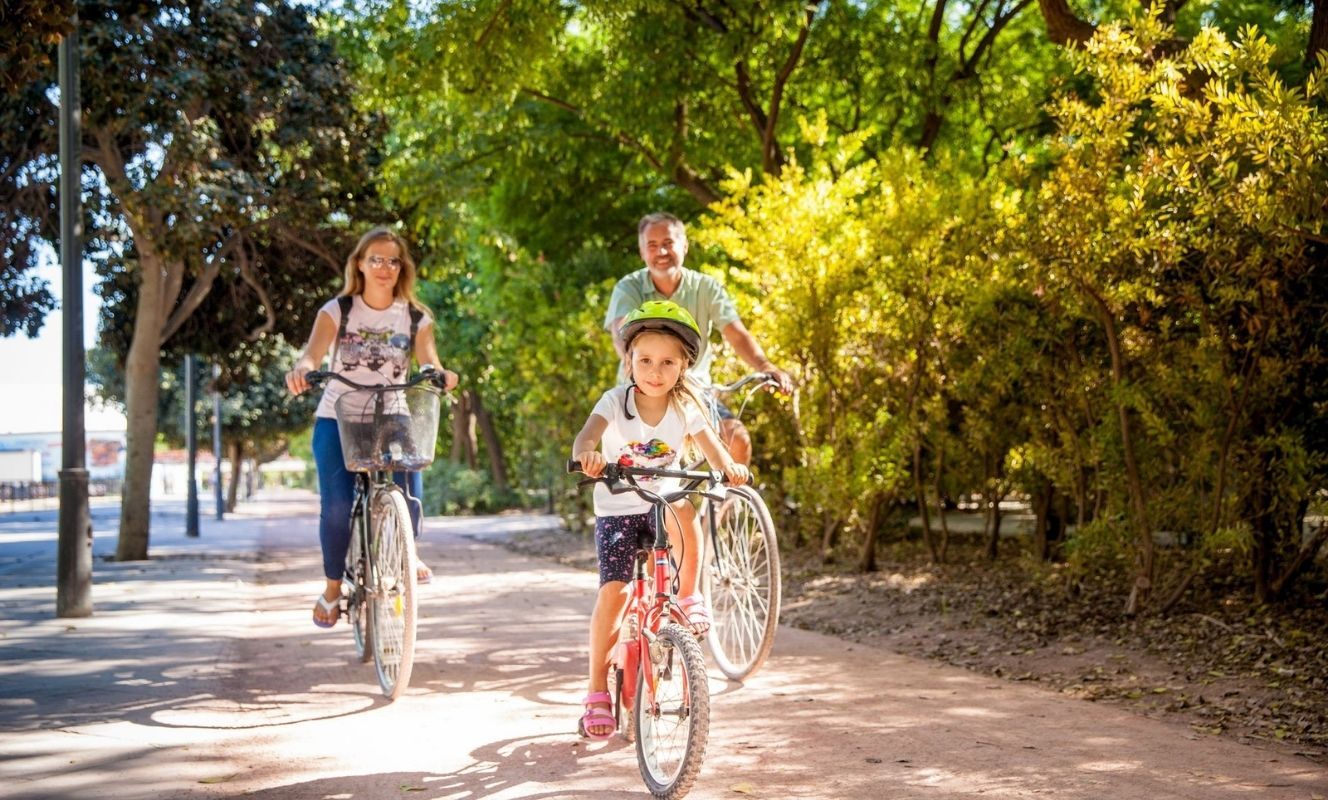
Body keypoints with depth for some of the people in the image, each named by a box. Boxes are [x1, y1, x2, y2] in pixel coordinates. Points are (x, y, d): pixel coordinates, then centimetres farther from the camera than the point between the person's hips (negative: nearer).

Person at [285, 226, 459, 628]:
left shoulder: (416, 317, 6)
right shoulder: (337, 310, 2)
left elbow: (428, 363, -8)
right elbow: (313, 354, -14)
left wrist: (439, 374, -33)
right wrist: (301, 370, -38)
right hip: (338, 419, -1)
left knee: (408, 498, -21)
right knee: (337, 504, -20)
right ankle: (333, 586, 6)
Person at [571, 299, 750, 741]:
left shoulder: (685, 407, -8)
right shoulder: (616, 402, -14)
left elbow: (710, 445, -18)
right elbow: (587, 435, -30)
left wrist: (729, 466, -42)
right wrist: (587, 454, -55)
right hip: (617, 509, -1)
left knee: (684, 513, -34)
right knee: (613, 590, -13)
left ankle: (688, 595, -10)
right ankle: (598, 687, 0)